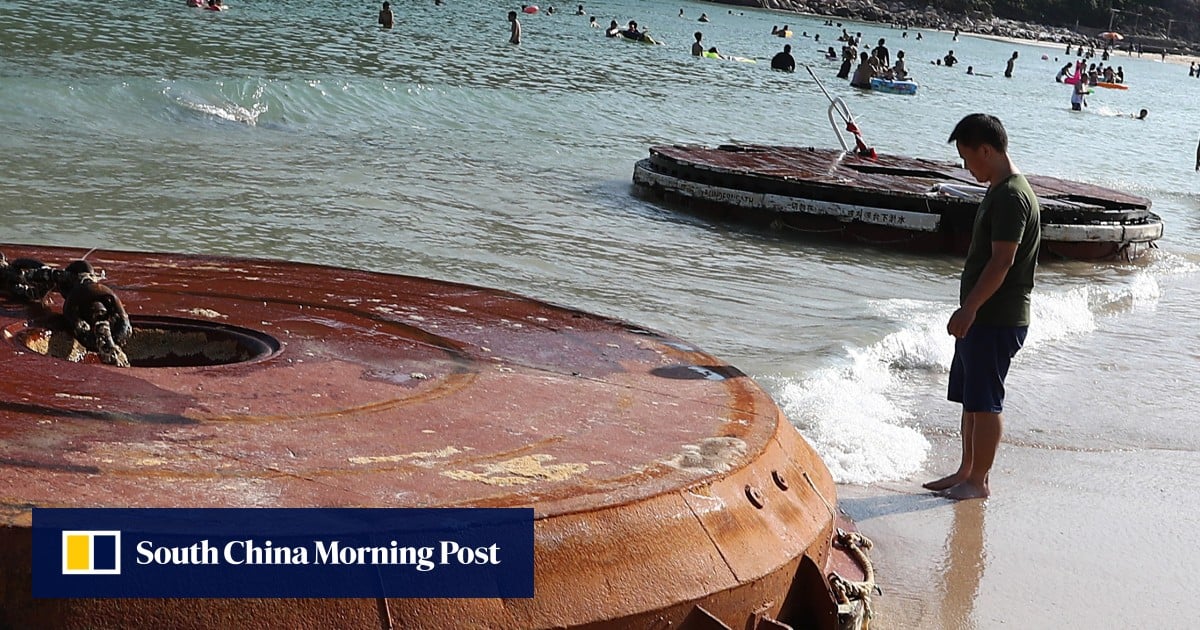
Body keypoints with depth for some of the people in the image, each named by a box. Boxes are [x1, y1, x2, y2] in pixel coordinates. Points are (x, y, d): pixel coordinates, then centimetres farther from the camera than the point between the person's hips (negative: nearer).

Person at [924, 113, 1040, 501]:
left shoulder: (1012, 197, -19)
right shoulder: (1000, 191, 14)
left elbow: (1002, 261, -23)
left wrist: (969, 309, -22)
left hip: (998, 319, -10)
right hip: (983, 315, 10)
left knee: (985, 401, -1)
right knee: (970, 398, 16)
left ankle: (979, 481, 8)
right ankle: (966, 471, 25)